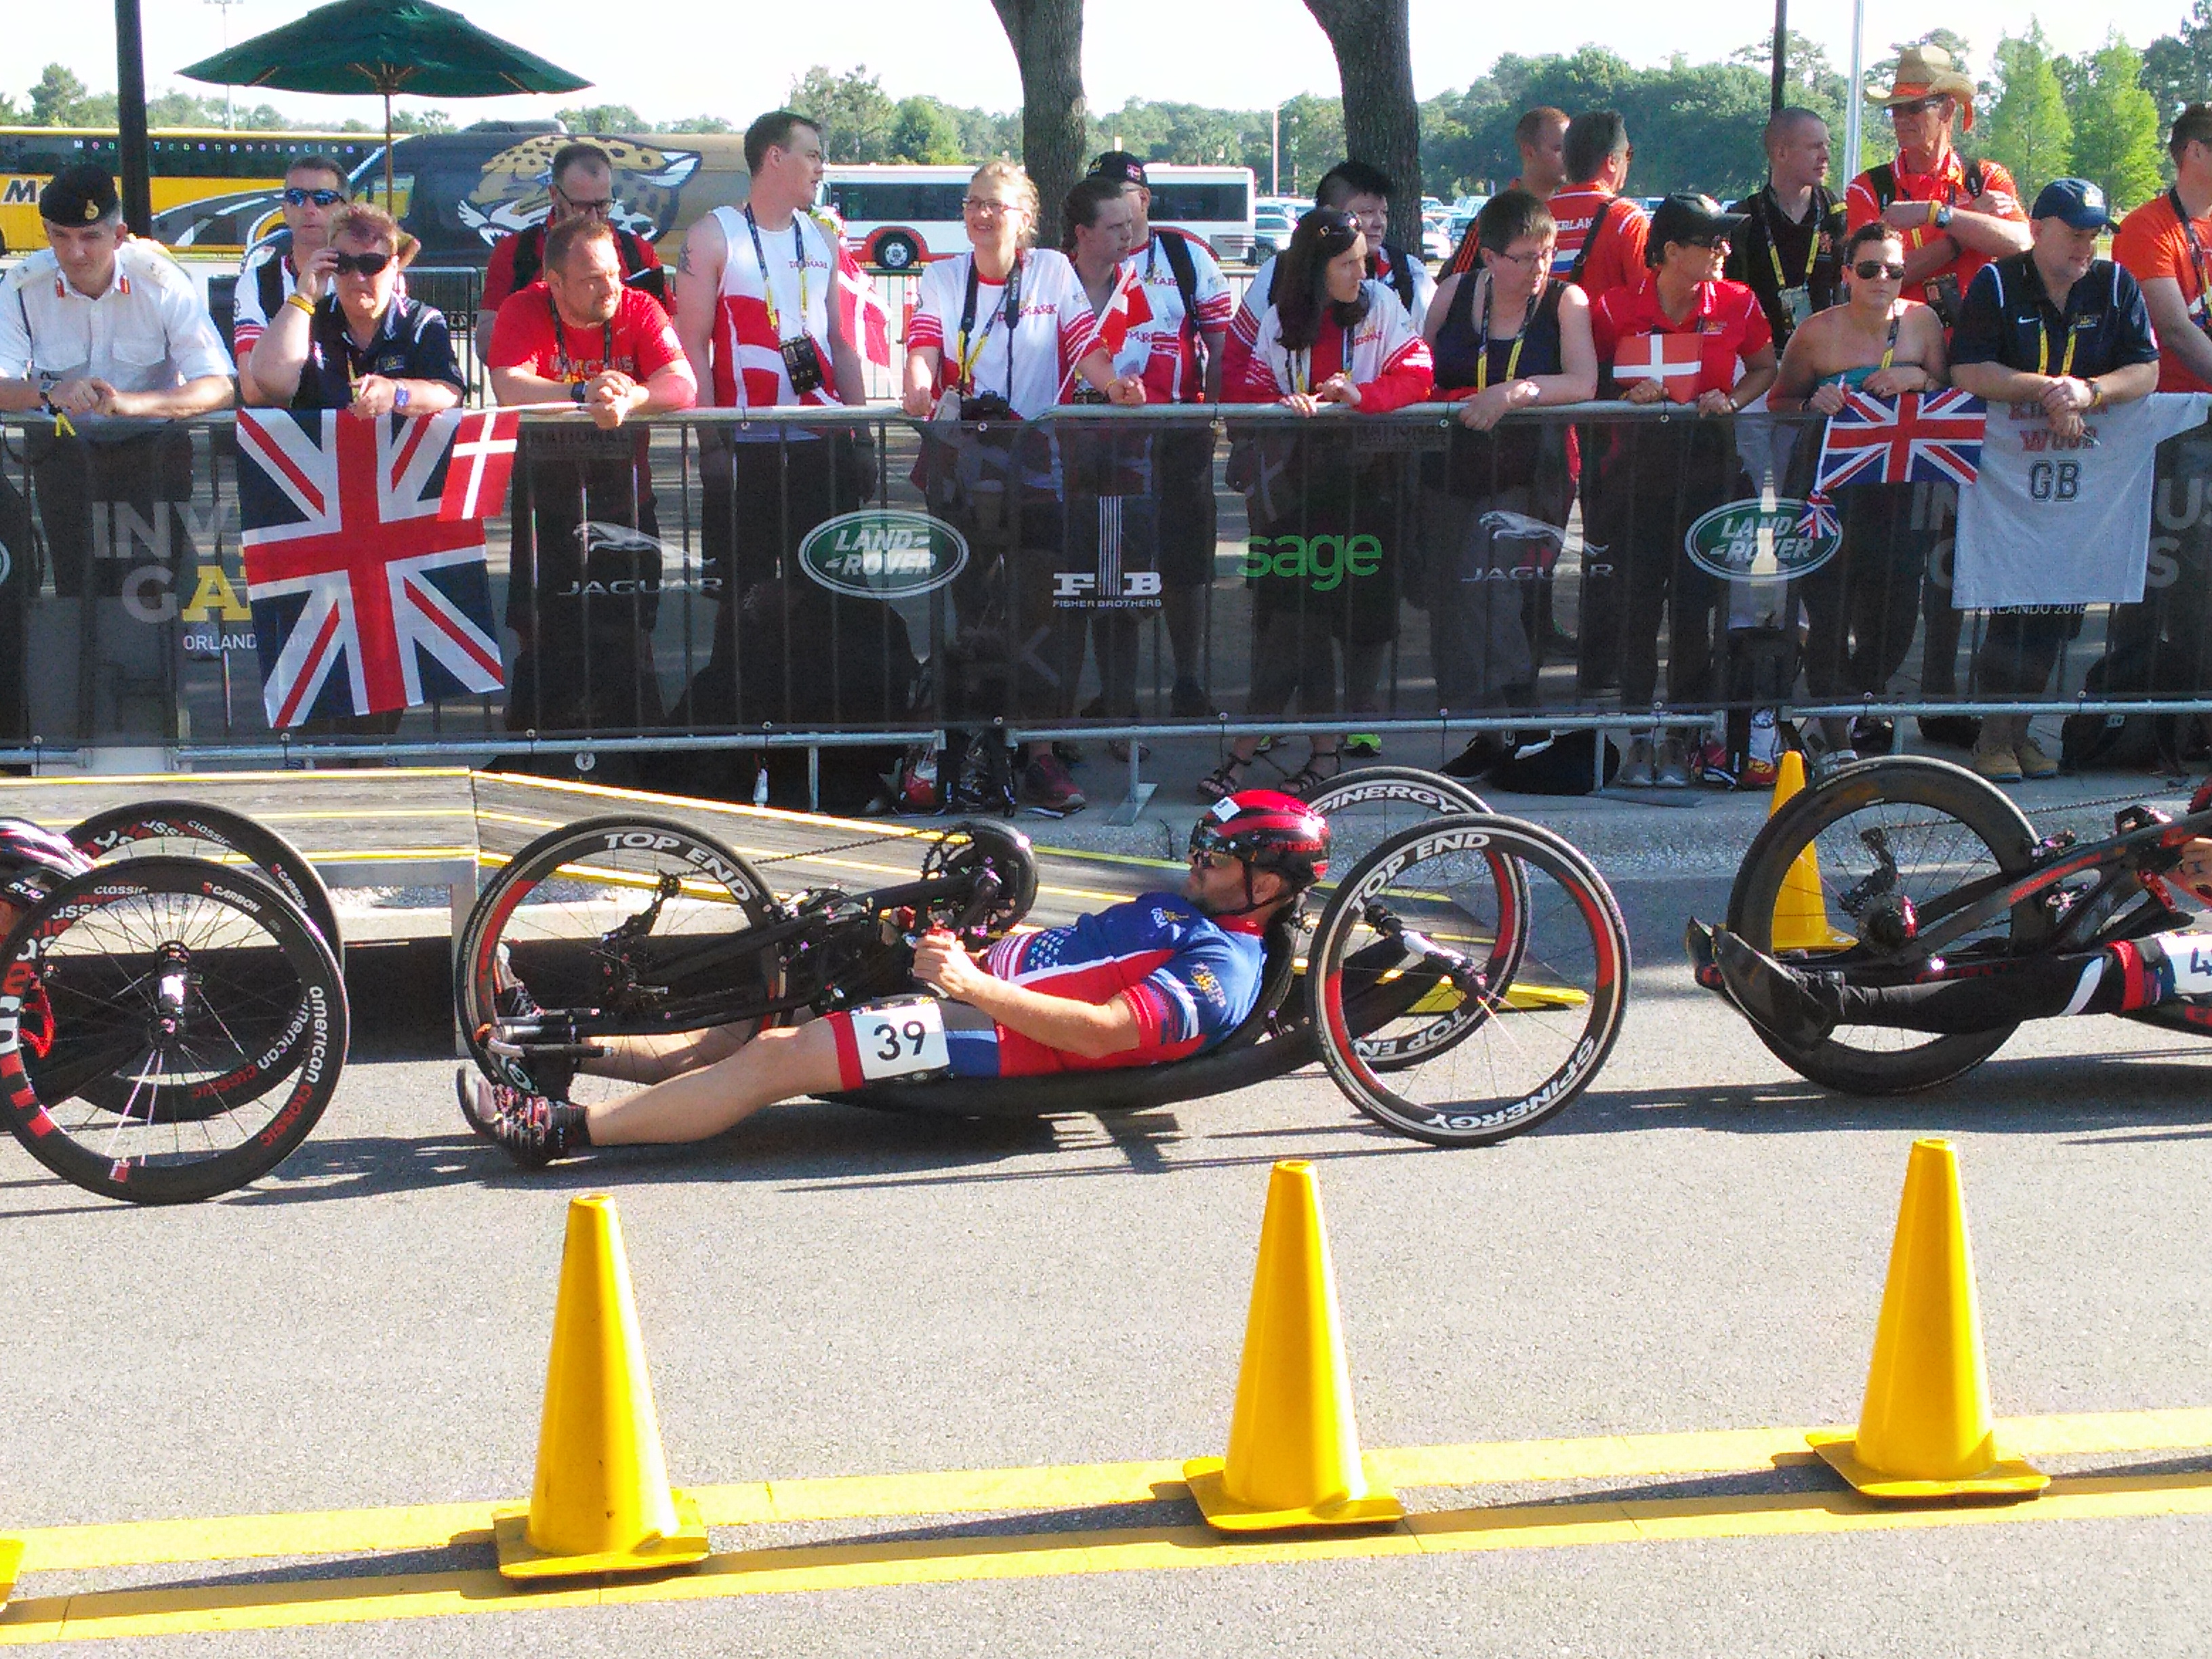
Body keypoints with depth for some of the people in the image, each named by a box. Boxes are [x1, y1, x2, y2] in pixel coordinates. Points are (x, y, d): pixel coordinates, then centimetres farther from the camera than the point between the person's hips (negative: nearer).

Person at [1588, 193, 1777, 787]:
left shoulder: (1737, 305, 1)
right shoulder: (1617, 308, -4)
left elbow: (1764, 369, 15)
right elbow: (1591, 378, 9)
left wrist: (1731, 399, -4)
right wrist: (1629, 392, -11)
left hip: (1706, 466, 1)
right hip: (1636, 466, -1)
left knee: (1694, 605, -3)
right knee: (1637, 605, 0)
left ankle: (1681, 739, 8)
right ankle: (1637, 735, 10)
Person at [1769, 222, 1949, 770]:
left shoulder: (1921, 321, 5)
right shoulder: (1817, 333, -3)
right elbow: (1777, 402, 3)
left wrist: (1920, 379, -12)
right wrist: (1812, 405, -17)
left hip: (1896, 490, 3)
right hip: (1829, 491, -3)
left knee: (1897, 613, 2)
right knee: (1830, 613, -9)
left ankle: (1853, 693, 32)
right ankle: (1836, 735, 2)